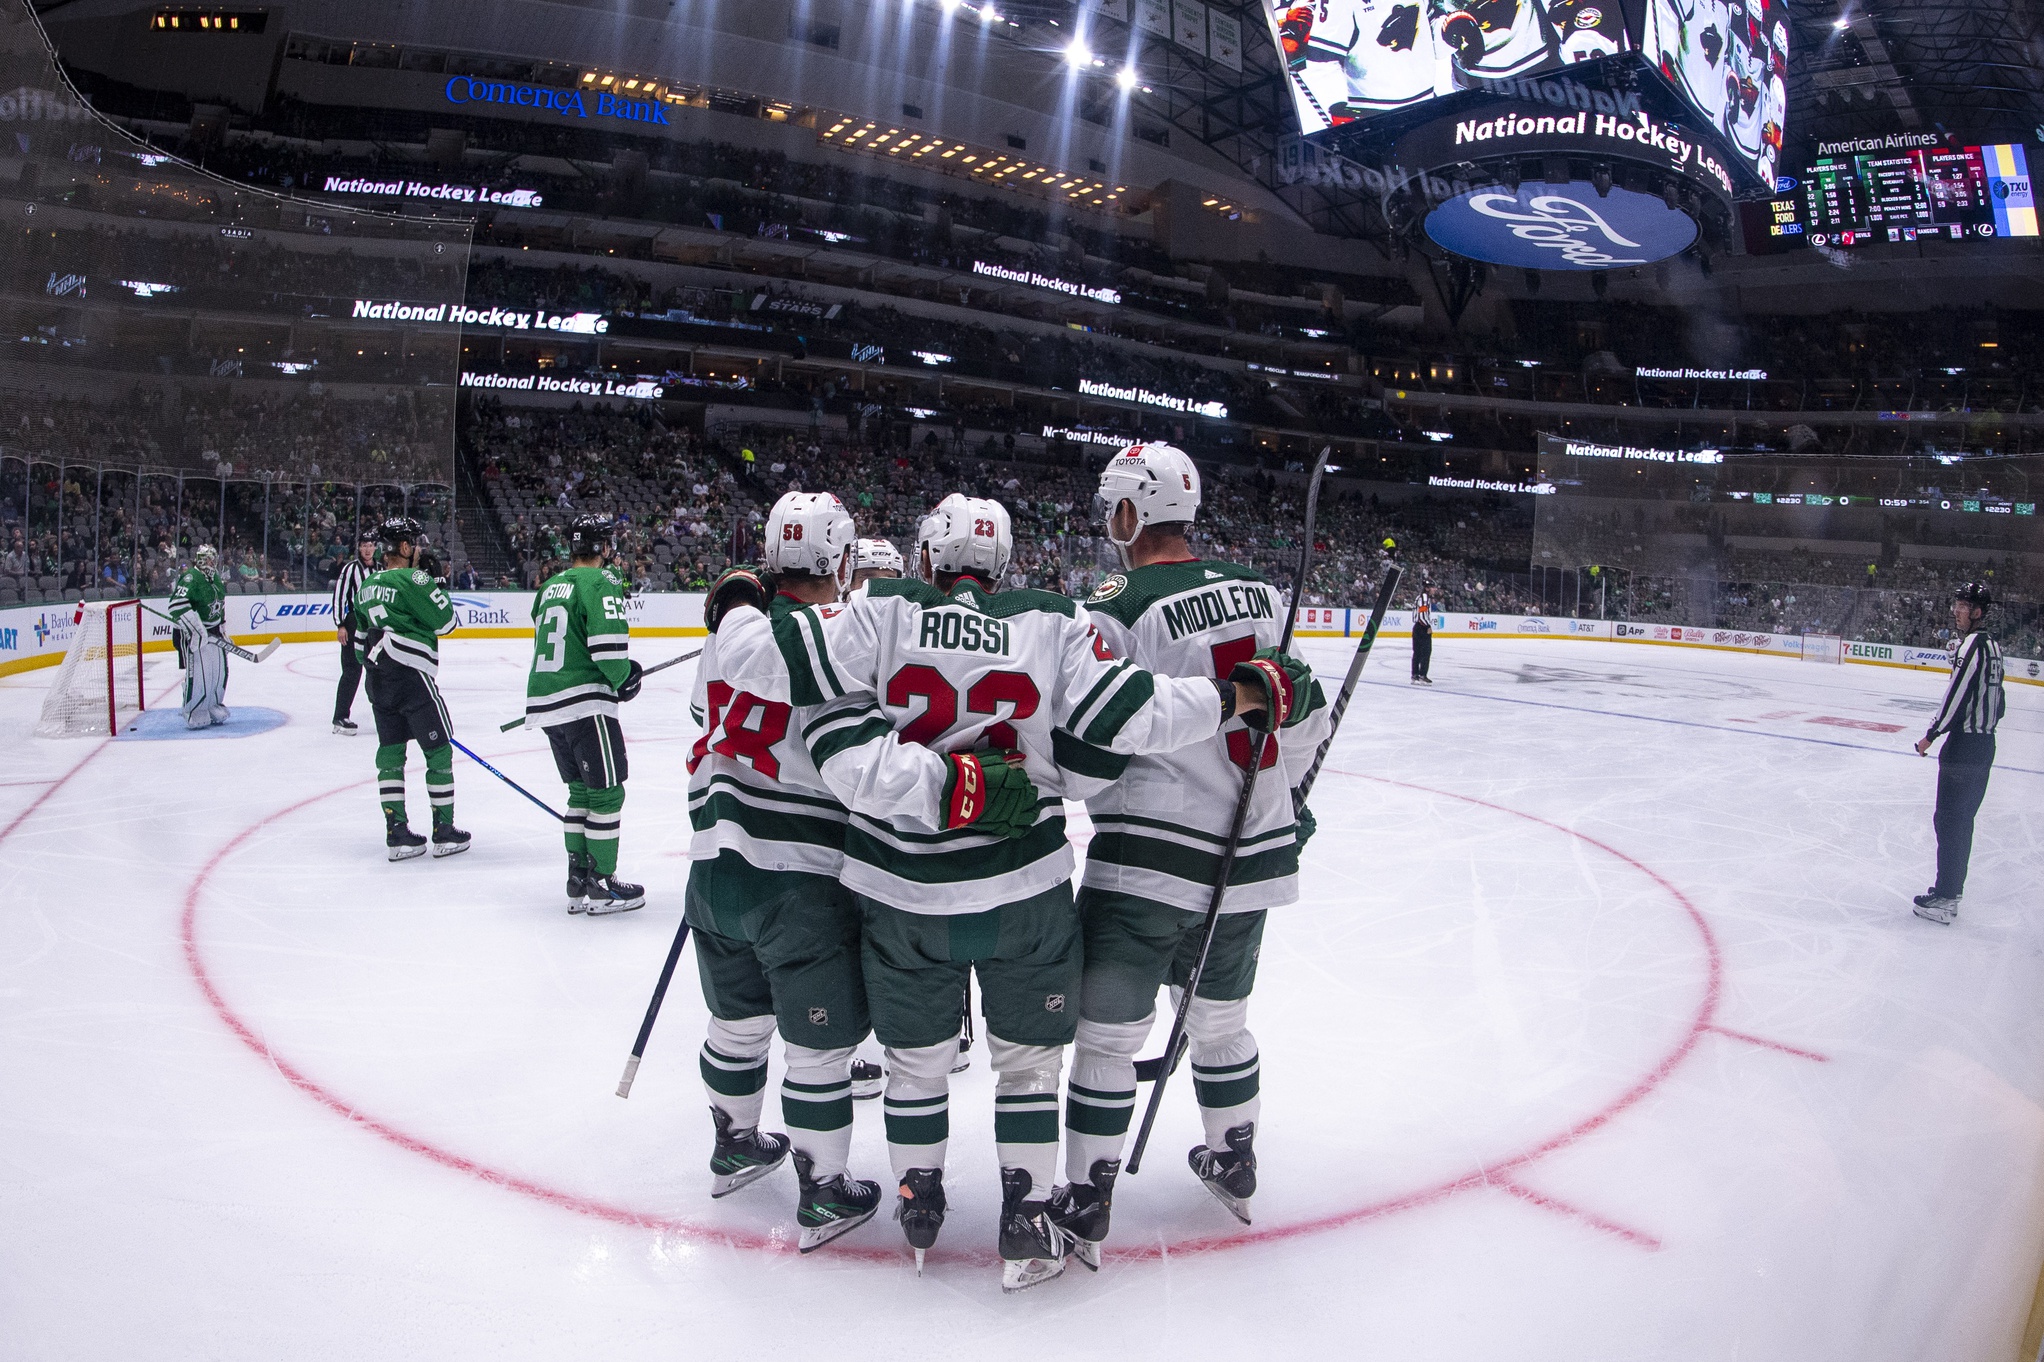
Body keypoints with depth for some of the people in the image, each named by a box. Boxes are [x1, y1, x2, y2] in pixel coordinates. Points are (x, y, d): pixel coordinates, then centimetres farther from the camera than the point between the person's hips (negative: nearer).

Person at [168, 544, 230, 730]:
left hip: (214, 632, 9)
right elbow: (177, 605, -28)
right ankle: (194, 714, -1)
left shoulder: (215, 577, 11)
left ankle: (214, 707, 28)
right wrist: (197, 630, -30)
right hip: (192, 633, -9)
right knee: (197, 673, -10)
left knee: (220, 670, 12)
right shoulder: (191, 577, -17)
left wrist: (222, 627, 23)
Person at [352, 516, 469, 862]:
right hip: (412, 677, -8)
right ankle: (444, 833, 7)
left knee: (390, 753, 10)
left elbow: (361, 640, 18)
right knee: (439, 751, 2)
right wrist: (434, 579, -1)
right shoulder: (412, 580, -12)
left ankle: (397, 833, 12)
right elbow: (445, 621, -9)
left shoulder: (366, 586, 13)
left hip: (377, 681, 8)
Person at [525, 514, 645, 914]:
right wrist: (625, 677, -2)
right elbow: (607, 643, -21)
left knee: (582, 789, 17)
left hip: (545, 701, 9)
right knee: (607, 791, 0)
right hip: (585, 701, -9)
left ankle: (578, 880, 21)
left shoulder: (550, 586, 17)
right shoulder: (600, 582, -9)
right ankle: (601, 886, 5)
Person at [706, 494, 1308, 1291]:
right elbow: (1126, 717, -11)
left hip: (902, 895, 1)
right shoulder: (1055, 626, -4)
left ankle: (918, 1201, 38)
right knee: (1028, 1052, 19)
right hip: (1026, 892, 0)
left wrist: (736, 604, 11)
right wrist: (1245, 693, -1)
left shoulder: (881, 613, -5)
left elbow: (765, 659, -10)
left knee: (916, 1052, 21)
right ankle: (1027, 1224, 24)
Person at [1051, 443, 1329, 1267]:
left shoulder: (1116, 613, -15)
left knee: (1108, 1035, 7)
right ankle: (1235, 1165, 40)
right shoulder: (1255, 593, 4)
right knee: (1221, 1018, 24)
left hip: (1148, 861, -6)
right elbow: (1304, 714, 11)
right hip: (1251, 855, 6)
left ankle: (1085, 1207, 18)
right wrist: (1286, 801, 25)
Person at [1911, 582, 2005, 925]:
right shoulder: (1993, 646, 12)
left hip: (1963, 747, -10)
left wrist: (1931, 735, -13)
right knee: (1962, 819, 17)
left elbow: (1957, 695, -22)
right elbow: (1998, 702, 17)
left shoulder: (1972, 645, -17)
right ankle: (1953, 887, 26)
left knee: (1949, 820, -6)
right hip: (1985, 745, 10)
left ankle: (1945, 900, -4)